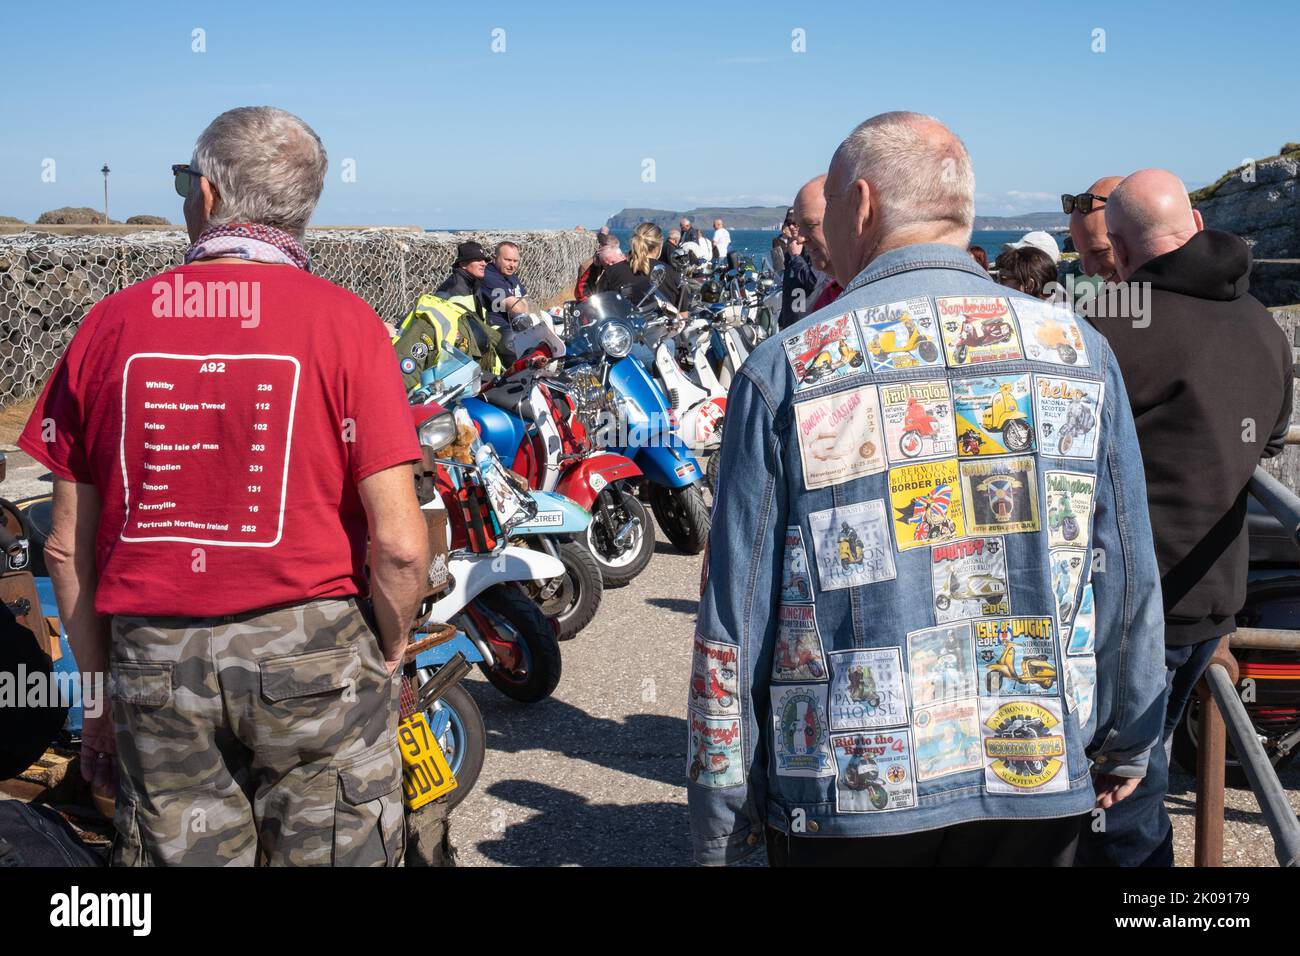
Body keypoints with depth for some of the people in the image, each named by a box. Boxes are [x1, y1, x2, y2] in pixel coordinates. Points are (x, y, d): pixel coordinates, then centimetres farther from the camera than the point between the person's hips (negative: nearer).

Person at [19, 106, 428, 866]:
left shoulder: (109, 325, 1)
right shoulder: (344, 320, -8)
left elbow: (67, 546, 4)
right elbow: (400, 544, -15)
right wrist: (390, 658, 4)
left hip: (154, 660, 3)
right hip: (309, 649, -2)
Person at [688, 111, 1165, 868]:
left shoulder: (783, 372, -11)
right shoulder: (1081, 350, -3)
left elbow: (736, 616, -9)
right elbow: (1131, 578, 2)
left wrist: (720, 820, 1)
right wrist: (1129, 742, 17)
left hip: (850, 788, -2)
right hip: (1042, 780, 3)